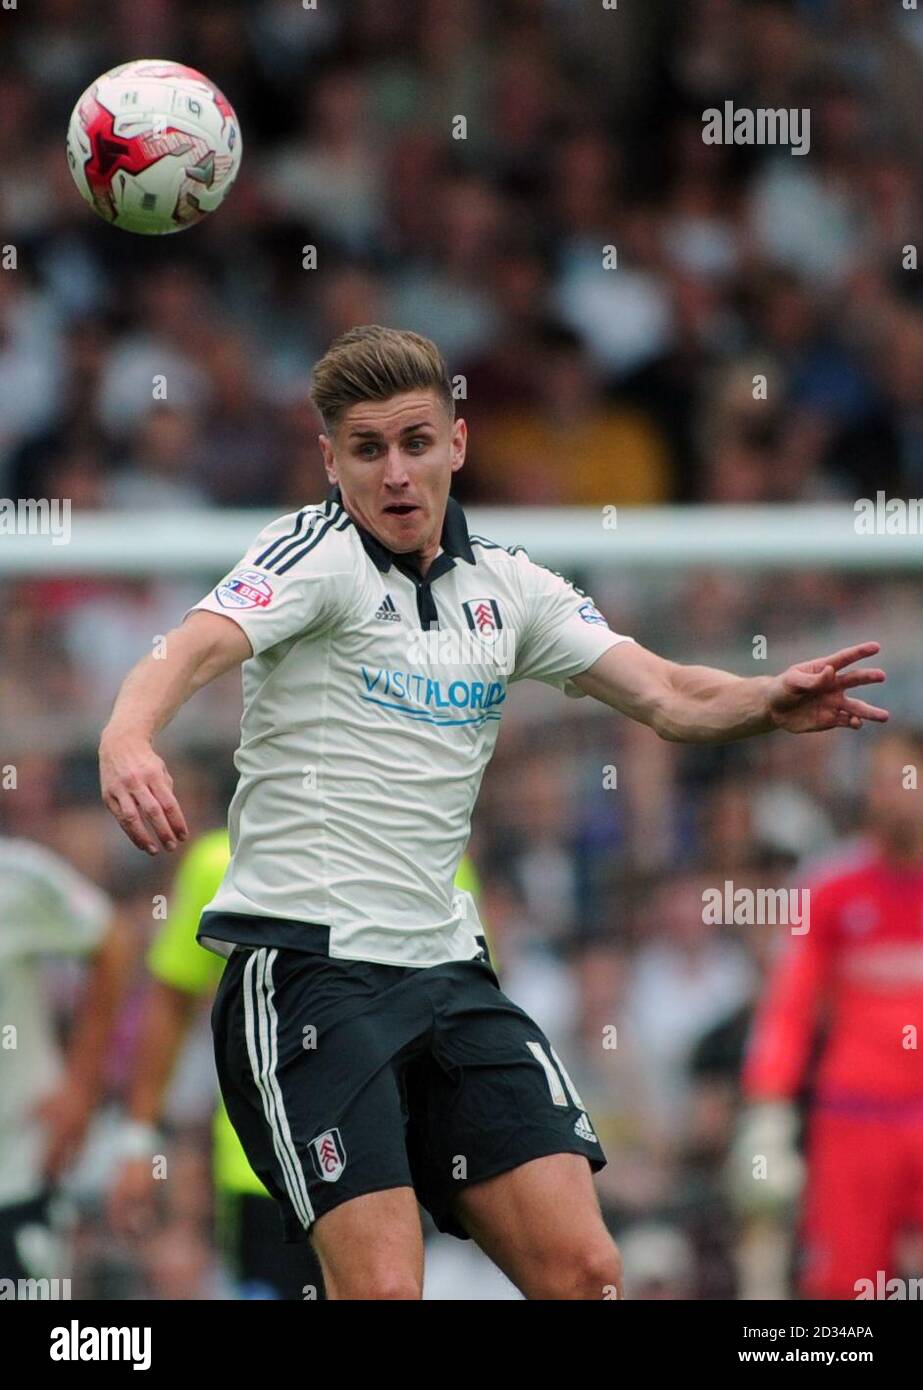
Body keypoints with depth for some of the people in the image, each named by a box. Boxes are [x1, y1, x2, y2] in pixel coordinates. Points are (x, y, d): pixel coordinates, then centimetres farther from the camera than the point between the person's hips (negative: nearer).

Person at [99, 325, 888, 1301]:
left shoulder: (507, 587, 12)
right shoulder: (319, 553, -6)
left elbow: (669, 697, 9)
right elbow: (200, 644, -24)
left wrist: (772, 702, -14)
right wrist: (127, 738, -46)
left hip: (445, 971, 6)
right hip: (305, 962, -6)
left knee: (584, 1270, -4)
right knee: (384, 1287, -18)